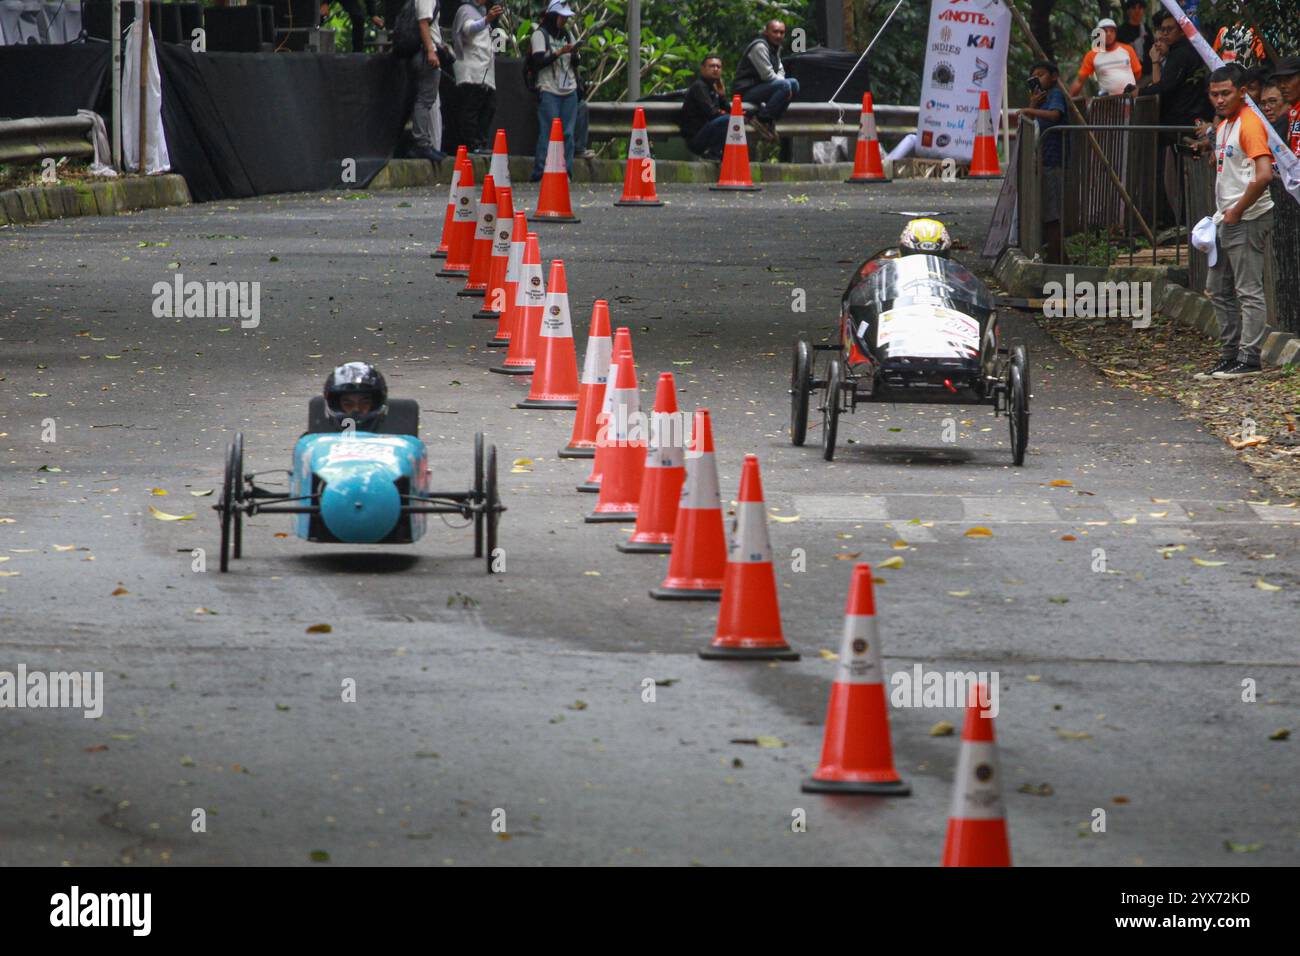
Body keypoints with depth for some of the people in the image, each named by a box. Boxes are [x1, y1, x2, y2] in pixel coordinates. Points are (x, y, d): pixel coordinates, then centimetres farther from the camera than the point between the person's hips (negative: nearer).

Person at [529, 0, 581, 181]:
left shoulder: (566, 35, 18)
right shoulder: (540, 34, 1)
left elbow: (574, 64, 19)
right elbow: (538, 62, -8)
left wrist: (574, 55, -2)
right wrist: (559, 53, -15)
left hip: (569, 91, 6)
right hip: (549, 90, -6)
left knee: (568, 132, 0)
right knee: (549, 132, -11)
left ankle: (566, 171, 1)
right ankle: (540, 172, -10)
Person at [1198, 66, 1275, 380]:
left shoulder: (1250, 124, -15)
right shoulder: (1222, 126, 16)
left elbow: (1264, 175, -26)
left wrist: (1237, 211, -17)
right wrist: (1221, 213, 16)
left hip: (1248, 221, -10)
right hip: (1228, 221, 10)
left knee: (1249, 291, -7)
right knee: (1219, 290, 15)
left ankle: (1249, 360, -6)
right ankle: (1229, 356, 22)